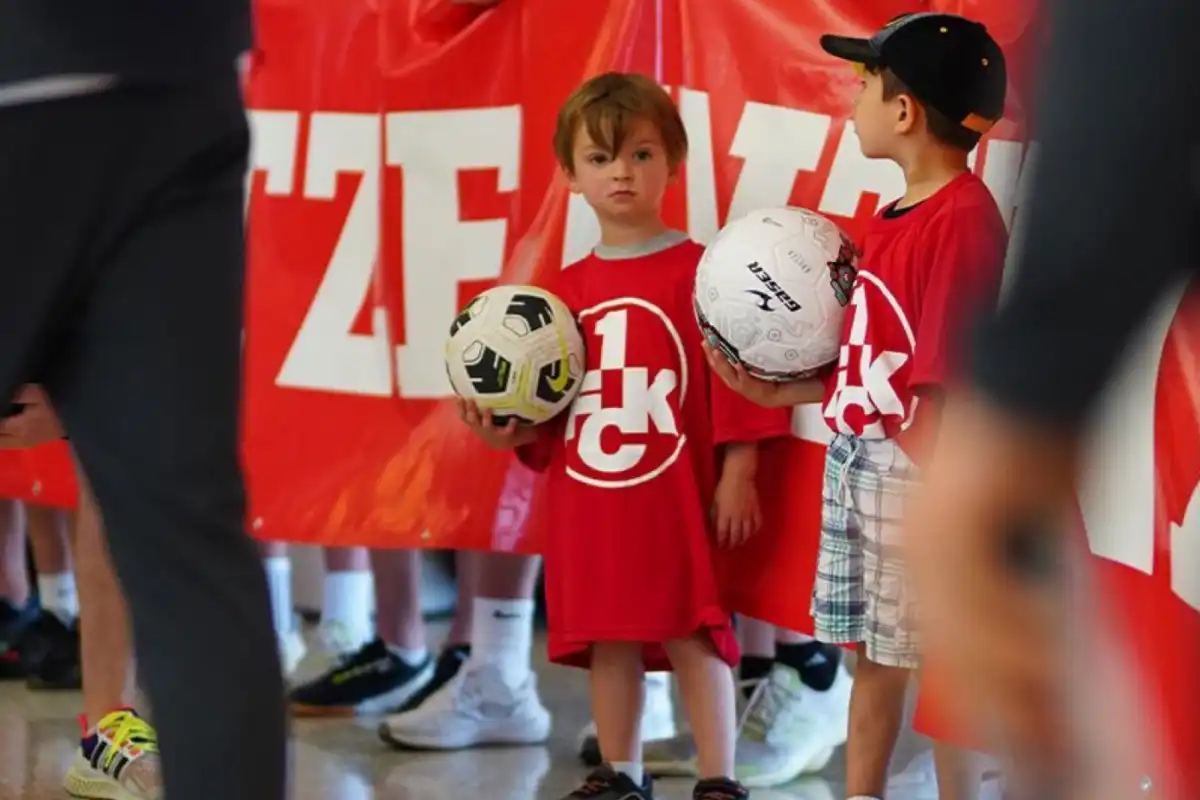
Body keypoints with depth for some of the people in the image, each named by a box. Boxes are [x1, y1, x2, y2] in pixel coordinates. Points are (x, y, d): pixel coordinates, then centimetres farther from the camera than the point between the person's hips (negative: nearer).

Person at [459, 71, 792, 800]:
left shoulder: (699, 272, -6)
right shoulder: (567, 291, 10)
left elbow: (737, 376, -9)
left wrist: (737, 472, -12)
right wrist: (512, 432, -2)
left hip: (676, 496, -5)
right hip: (588, 499, 5)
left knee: (692, 632, -4)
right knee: (607, 638, 12)